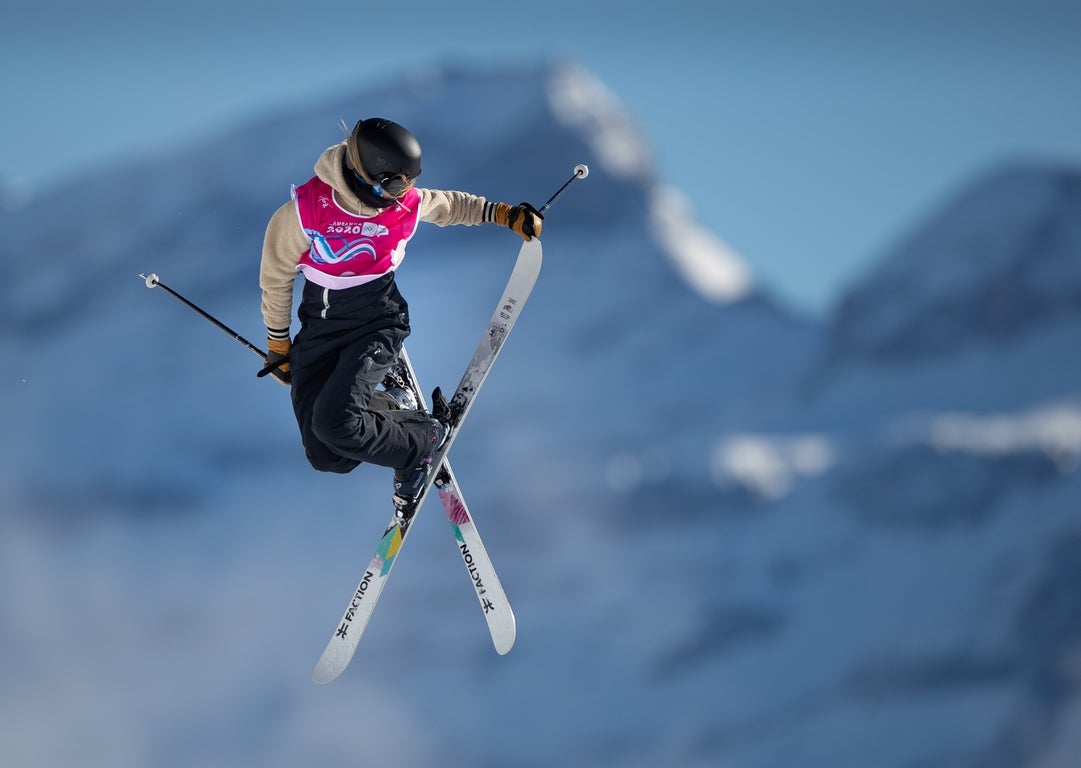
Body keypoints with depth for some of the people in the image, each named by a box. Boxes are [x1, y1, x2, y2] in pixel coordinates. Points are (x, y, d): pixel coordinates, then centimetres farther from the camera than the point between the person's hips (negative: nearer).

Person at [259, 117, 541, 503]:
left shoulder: (407, 204, -13)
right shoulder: (305, 211, -20)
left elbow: (452, 205, 12)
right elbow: (277, 277, -4)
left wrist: (504, 213, 4)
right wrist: (278, 344, 4)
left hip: (378, 323, -1)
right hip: (319, 324, 1)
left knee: (334, 424, -27)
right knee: (326, 457, -5)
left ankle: (423, 440, 0)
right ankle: (392, 412, 24)